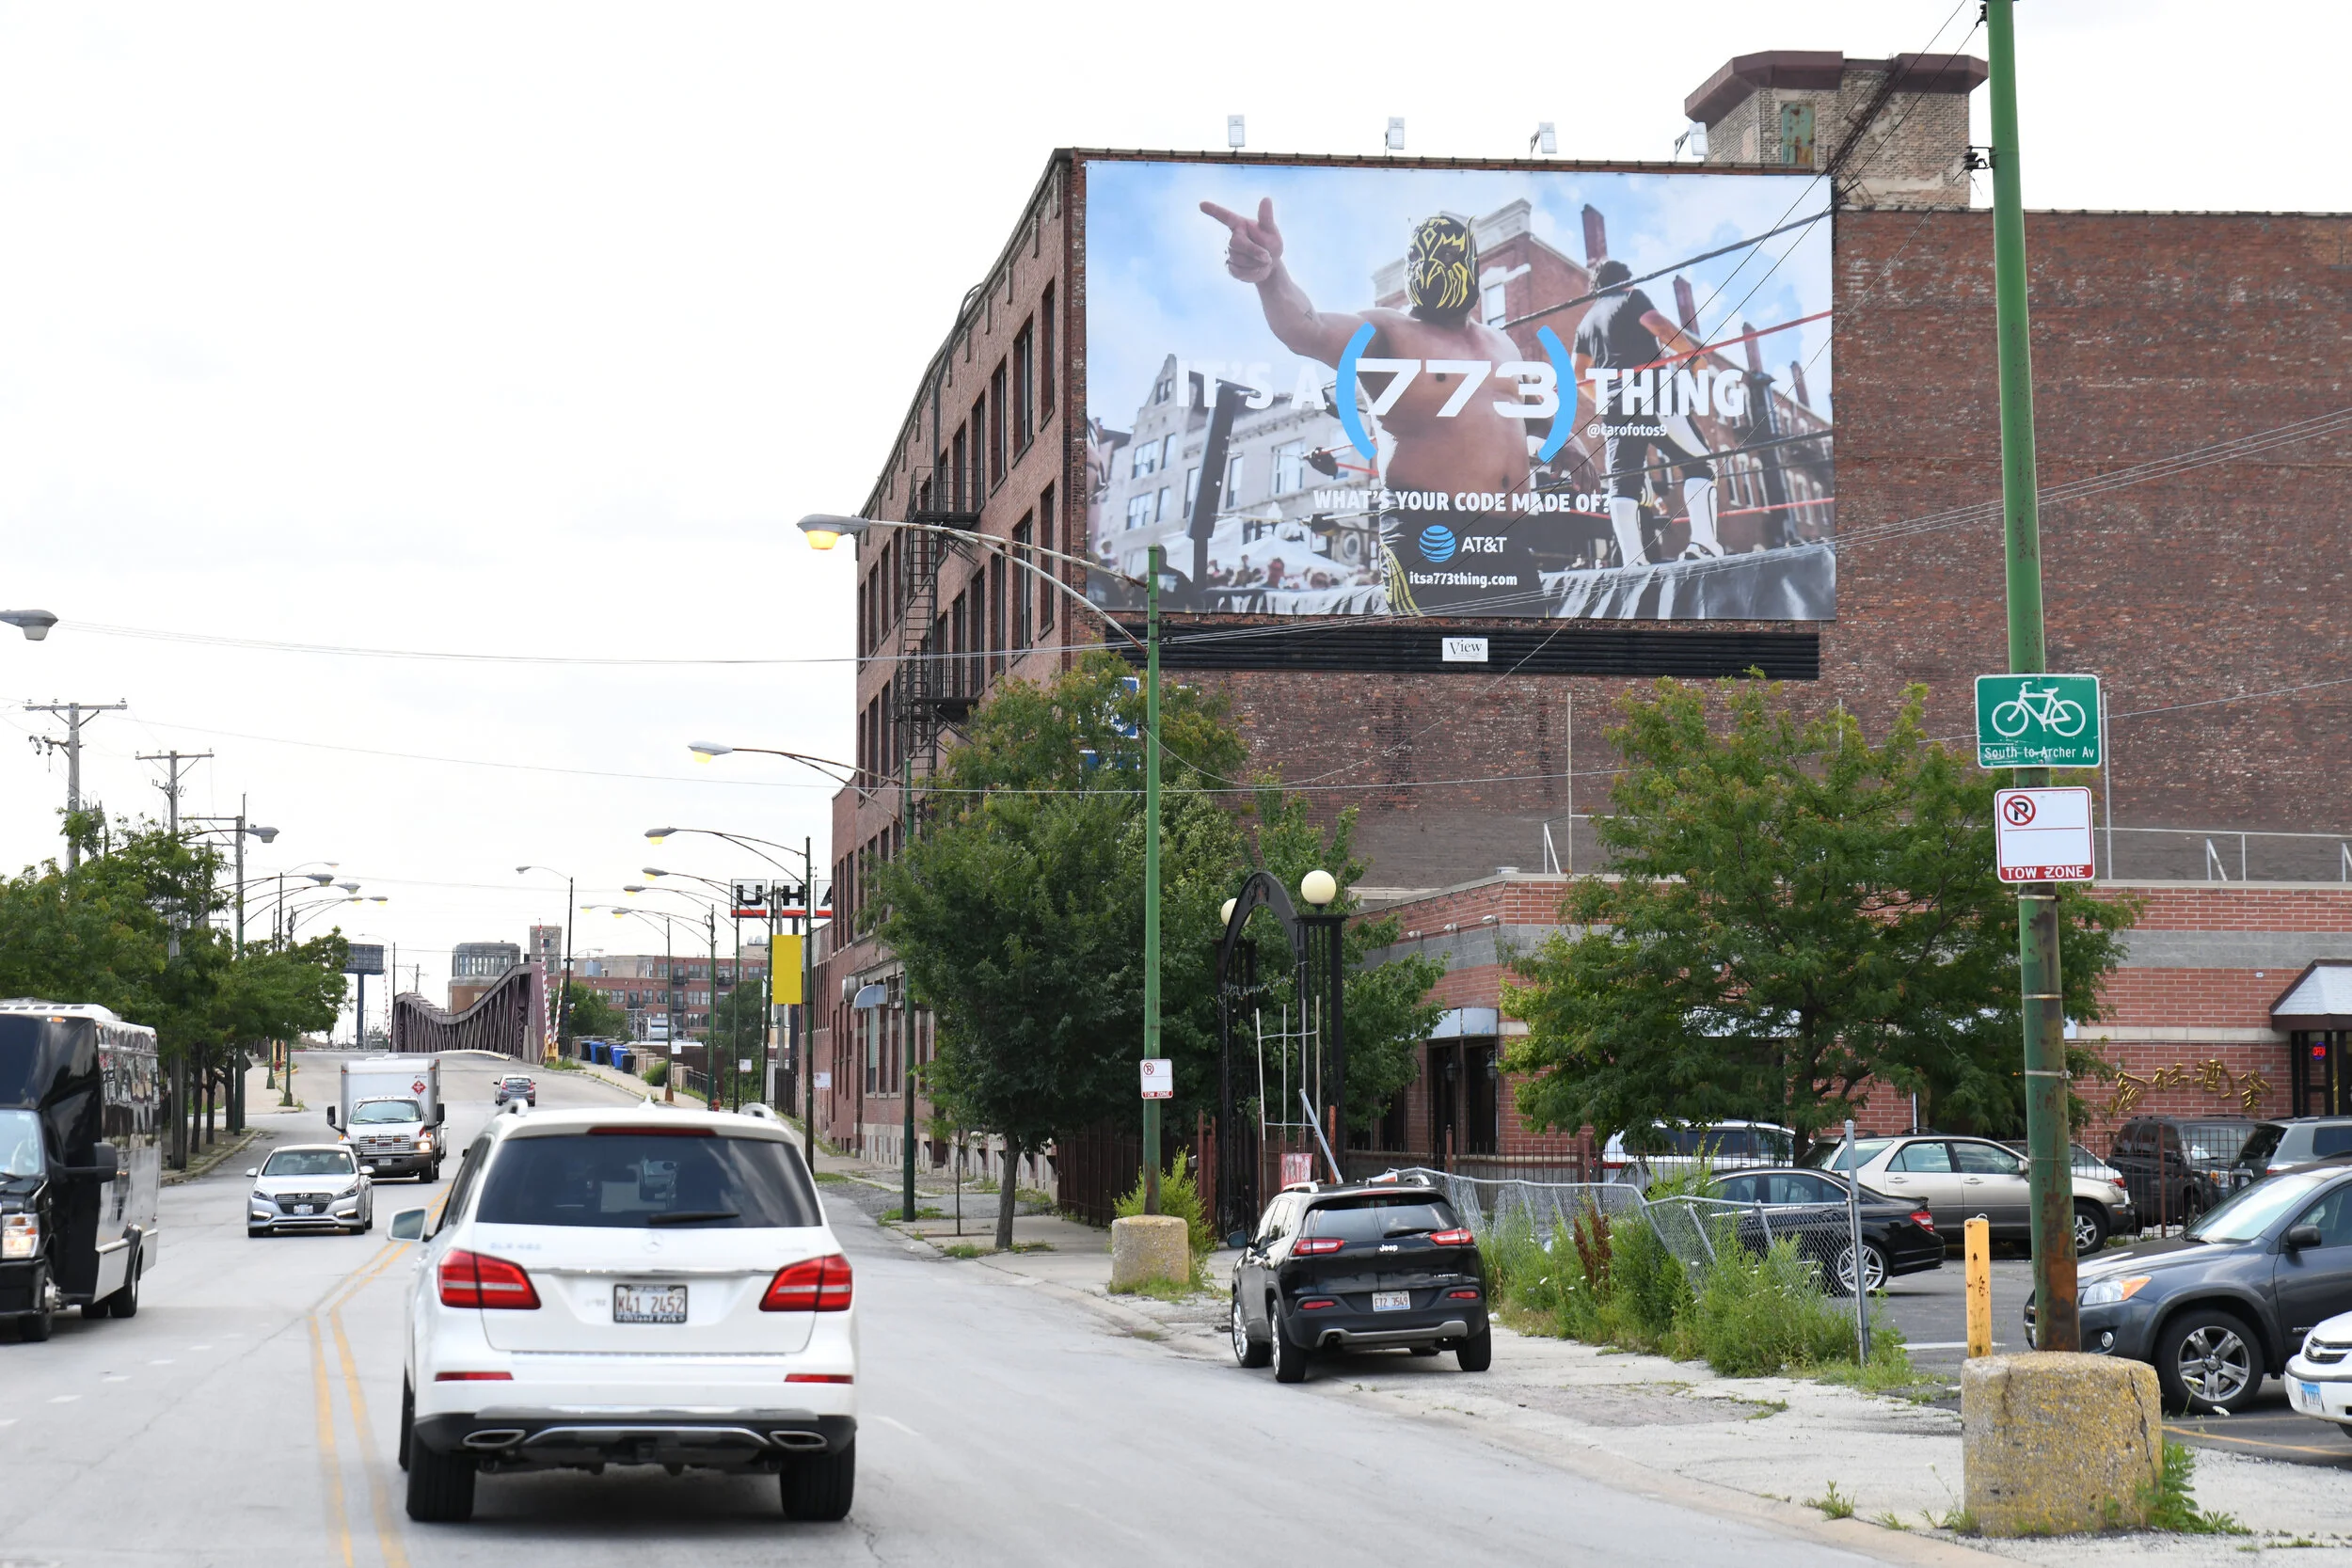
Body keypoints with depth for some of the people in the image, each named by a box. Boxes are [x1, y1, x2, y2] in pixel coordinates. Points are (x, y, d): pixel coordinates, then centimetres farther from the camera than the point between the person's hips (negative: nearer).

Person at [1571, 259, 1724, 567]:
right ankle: (1703, 542, -21)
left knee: (1622, 482, -2)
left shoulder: (1587, 321, 23)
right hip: (1650, 394, -5)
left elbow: (1580, 373, 21)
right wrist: (1694, 353, 2)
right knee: (1698, 464, -1)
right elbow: (1659, 327, -10)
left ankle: (1631, 559, -19)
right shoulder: (1631, 298, 7)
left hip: (1612, 406, 5)